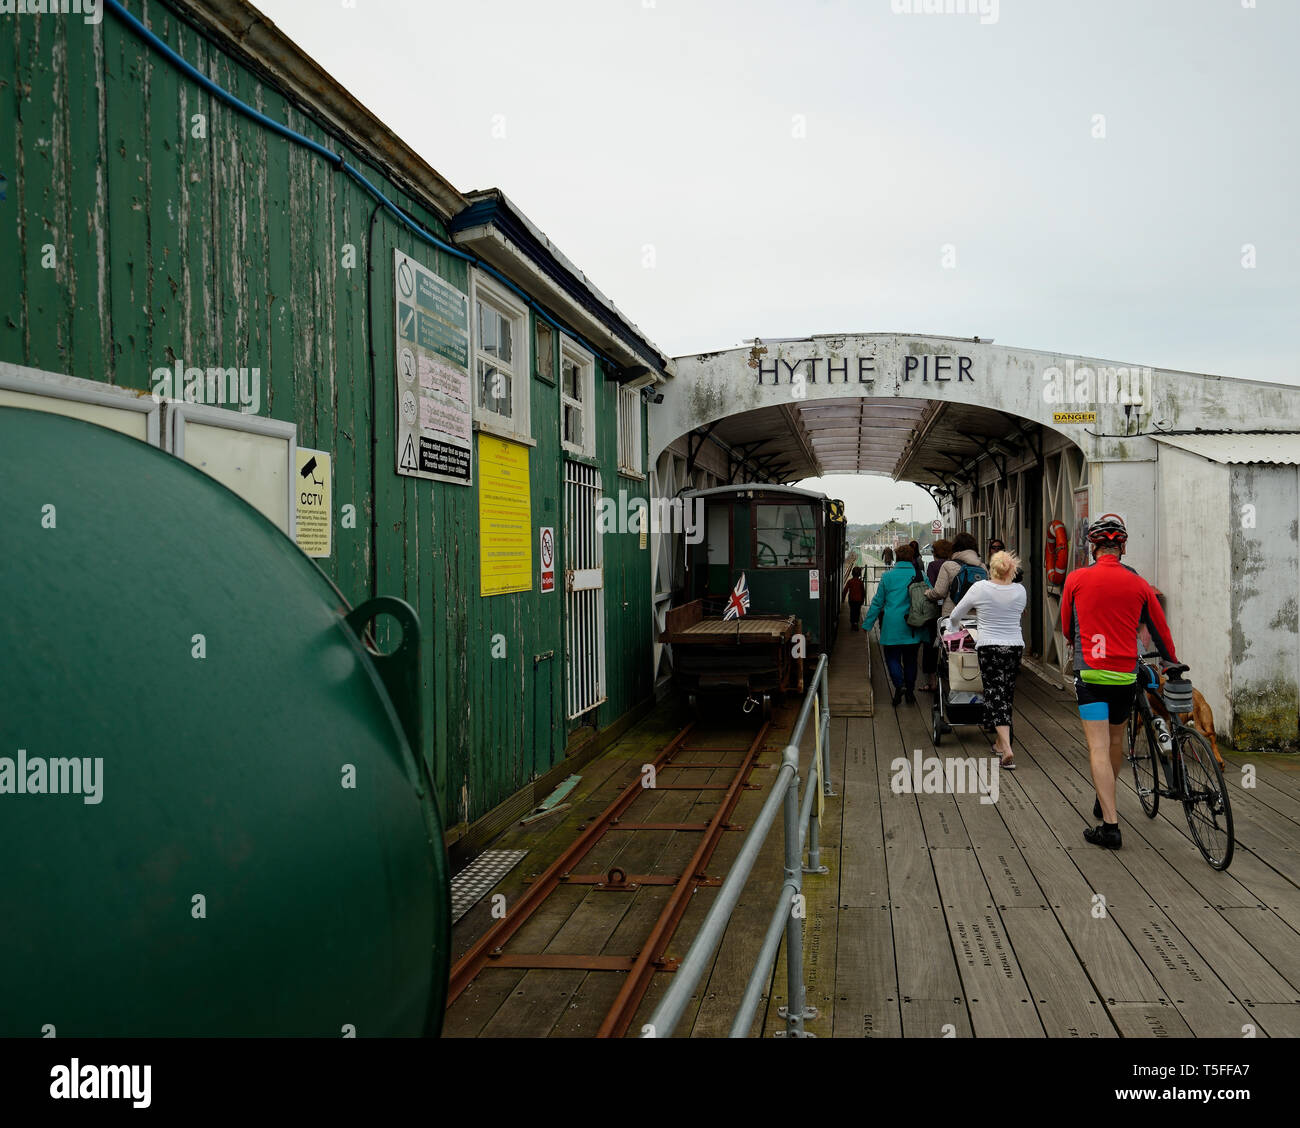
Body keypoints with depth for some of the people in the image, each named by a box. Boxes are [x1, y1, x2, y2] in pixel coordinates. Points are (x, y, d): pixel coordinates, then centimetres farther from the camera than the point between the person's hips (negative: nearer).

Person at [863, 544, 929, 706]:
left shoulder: (887, 576, -3)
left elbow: (877, 603, 1)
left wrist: (867, 624, 9)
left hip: (892, 626, -2)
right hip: (913, 629, 2)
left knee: (892, 657, 6)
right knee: (910, 659, 14)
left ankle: (899, 685, -16)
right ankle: (910, 692, 19)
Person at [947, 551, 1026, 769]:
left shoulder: (980, 588, -7)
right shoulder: (1020, 590, 1)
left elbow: (955, 616, 3)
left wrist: (955, 628, 27)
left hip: (989, 648, -3)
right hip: (1015, 647, 3)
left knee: (995, 696, -3)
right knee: (1007, 694, 15)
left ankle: (1007, 749, -15)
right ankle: (1001, 743, 27)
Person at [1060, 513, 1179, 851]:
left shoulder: (1076, 579, -3)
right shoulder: (1139, 584, 1)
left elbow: (1066, 627, 10)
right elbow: (1160, 631, 11)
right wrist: (1173, 664, 27)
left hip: (1090, 674, -3)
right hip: (1126, 675, 3)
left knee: (1098, 748, -4)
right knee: (1116, 740, 21)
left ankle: (1110, 825, -10)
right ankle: (1103, 803, 39)